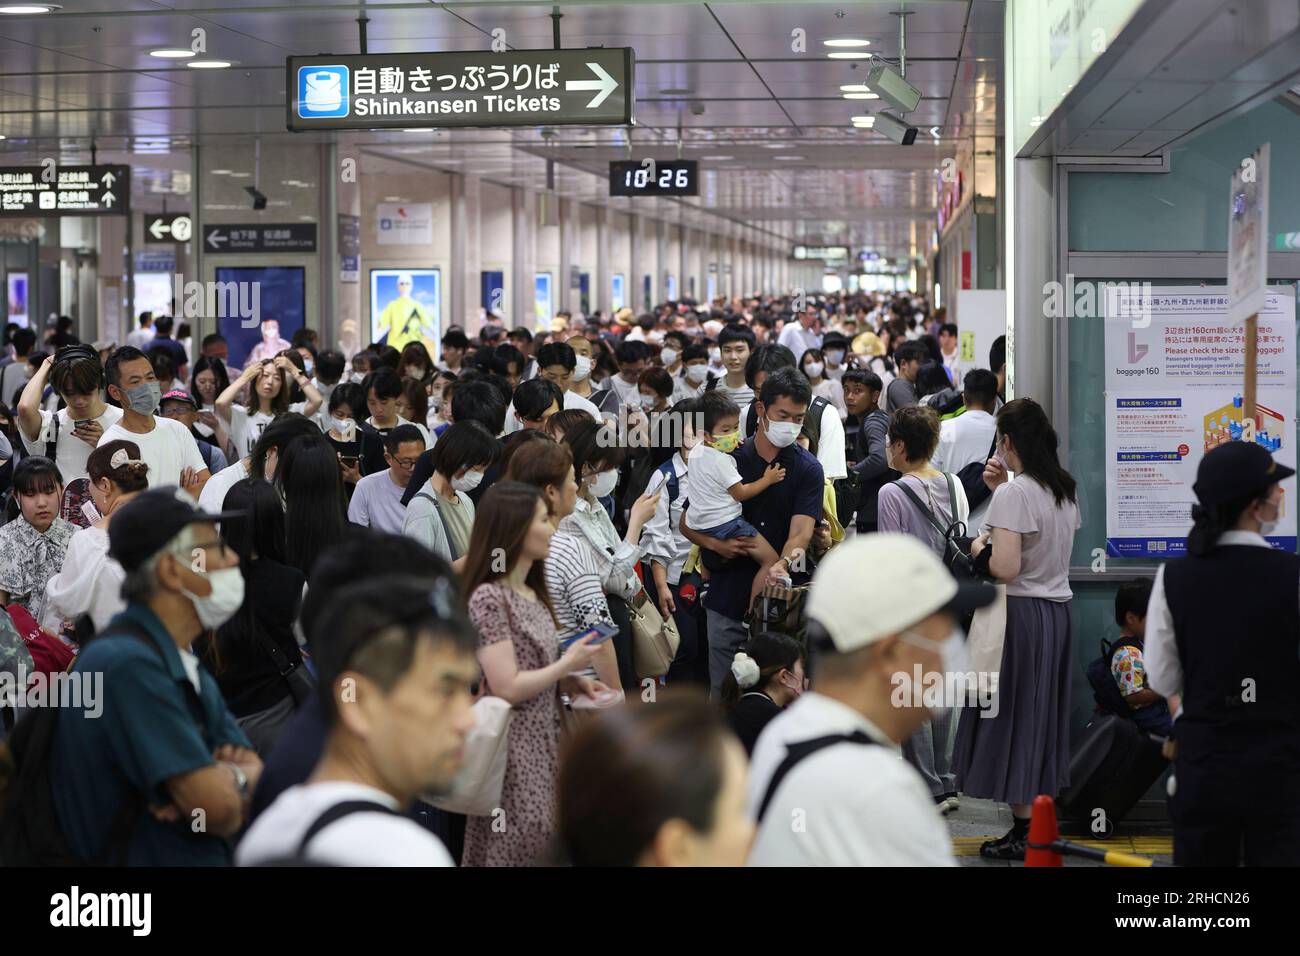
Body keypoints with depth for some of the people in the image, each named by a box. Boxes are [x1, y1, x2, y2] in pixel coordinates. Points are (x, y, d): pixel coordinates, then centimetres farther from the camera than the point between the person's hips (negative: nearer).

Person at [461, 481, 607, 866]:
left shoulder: (533, 593, 10)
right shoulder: (489, 597, -16)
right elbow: (507, 688, -20)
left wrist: (573, 683, 1)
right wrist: (567, 665, -11)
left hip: (545, 739, 8)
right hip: (514, 749, -8)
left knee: (549, 848, 9)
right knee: (521, 849, -3)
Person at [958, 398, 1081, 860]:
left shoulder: (1015, 493, -17)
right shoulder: (1064, 489, 9)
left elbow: (1006, 567, -24)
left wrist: (979, 549, -5)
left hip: (1021, 614, -8)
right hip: (1057, 610, 8)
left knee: (1014, 716, 0)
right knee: (1043, 716, 15)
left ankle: (1024, 831, 3)